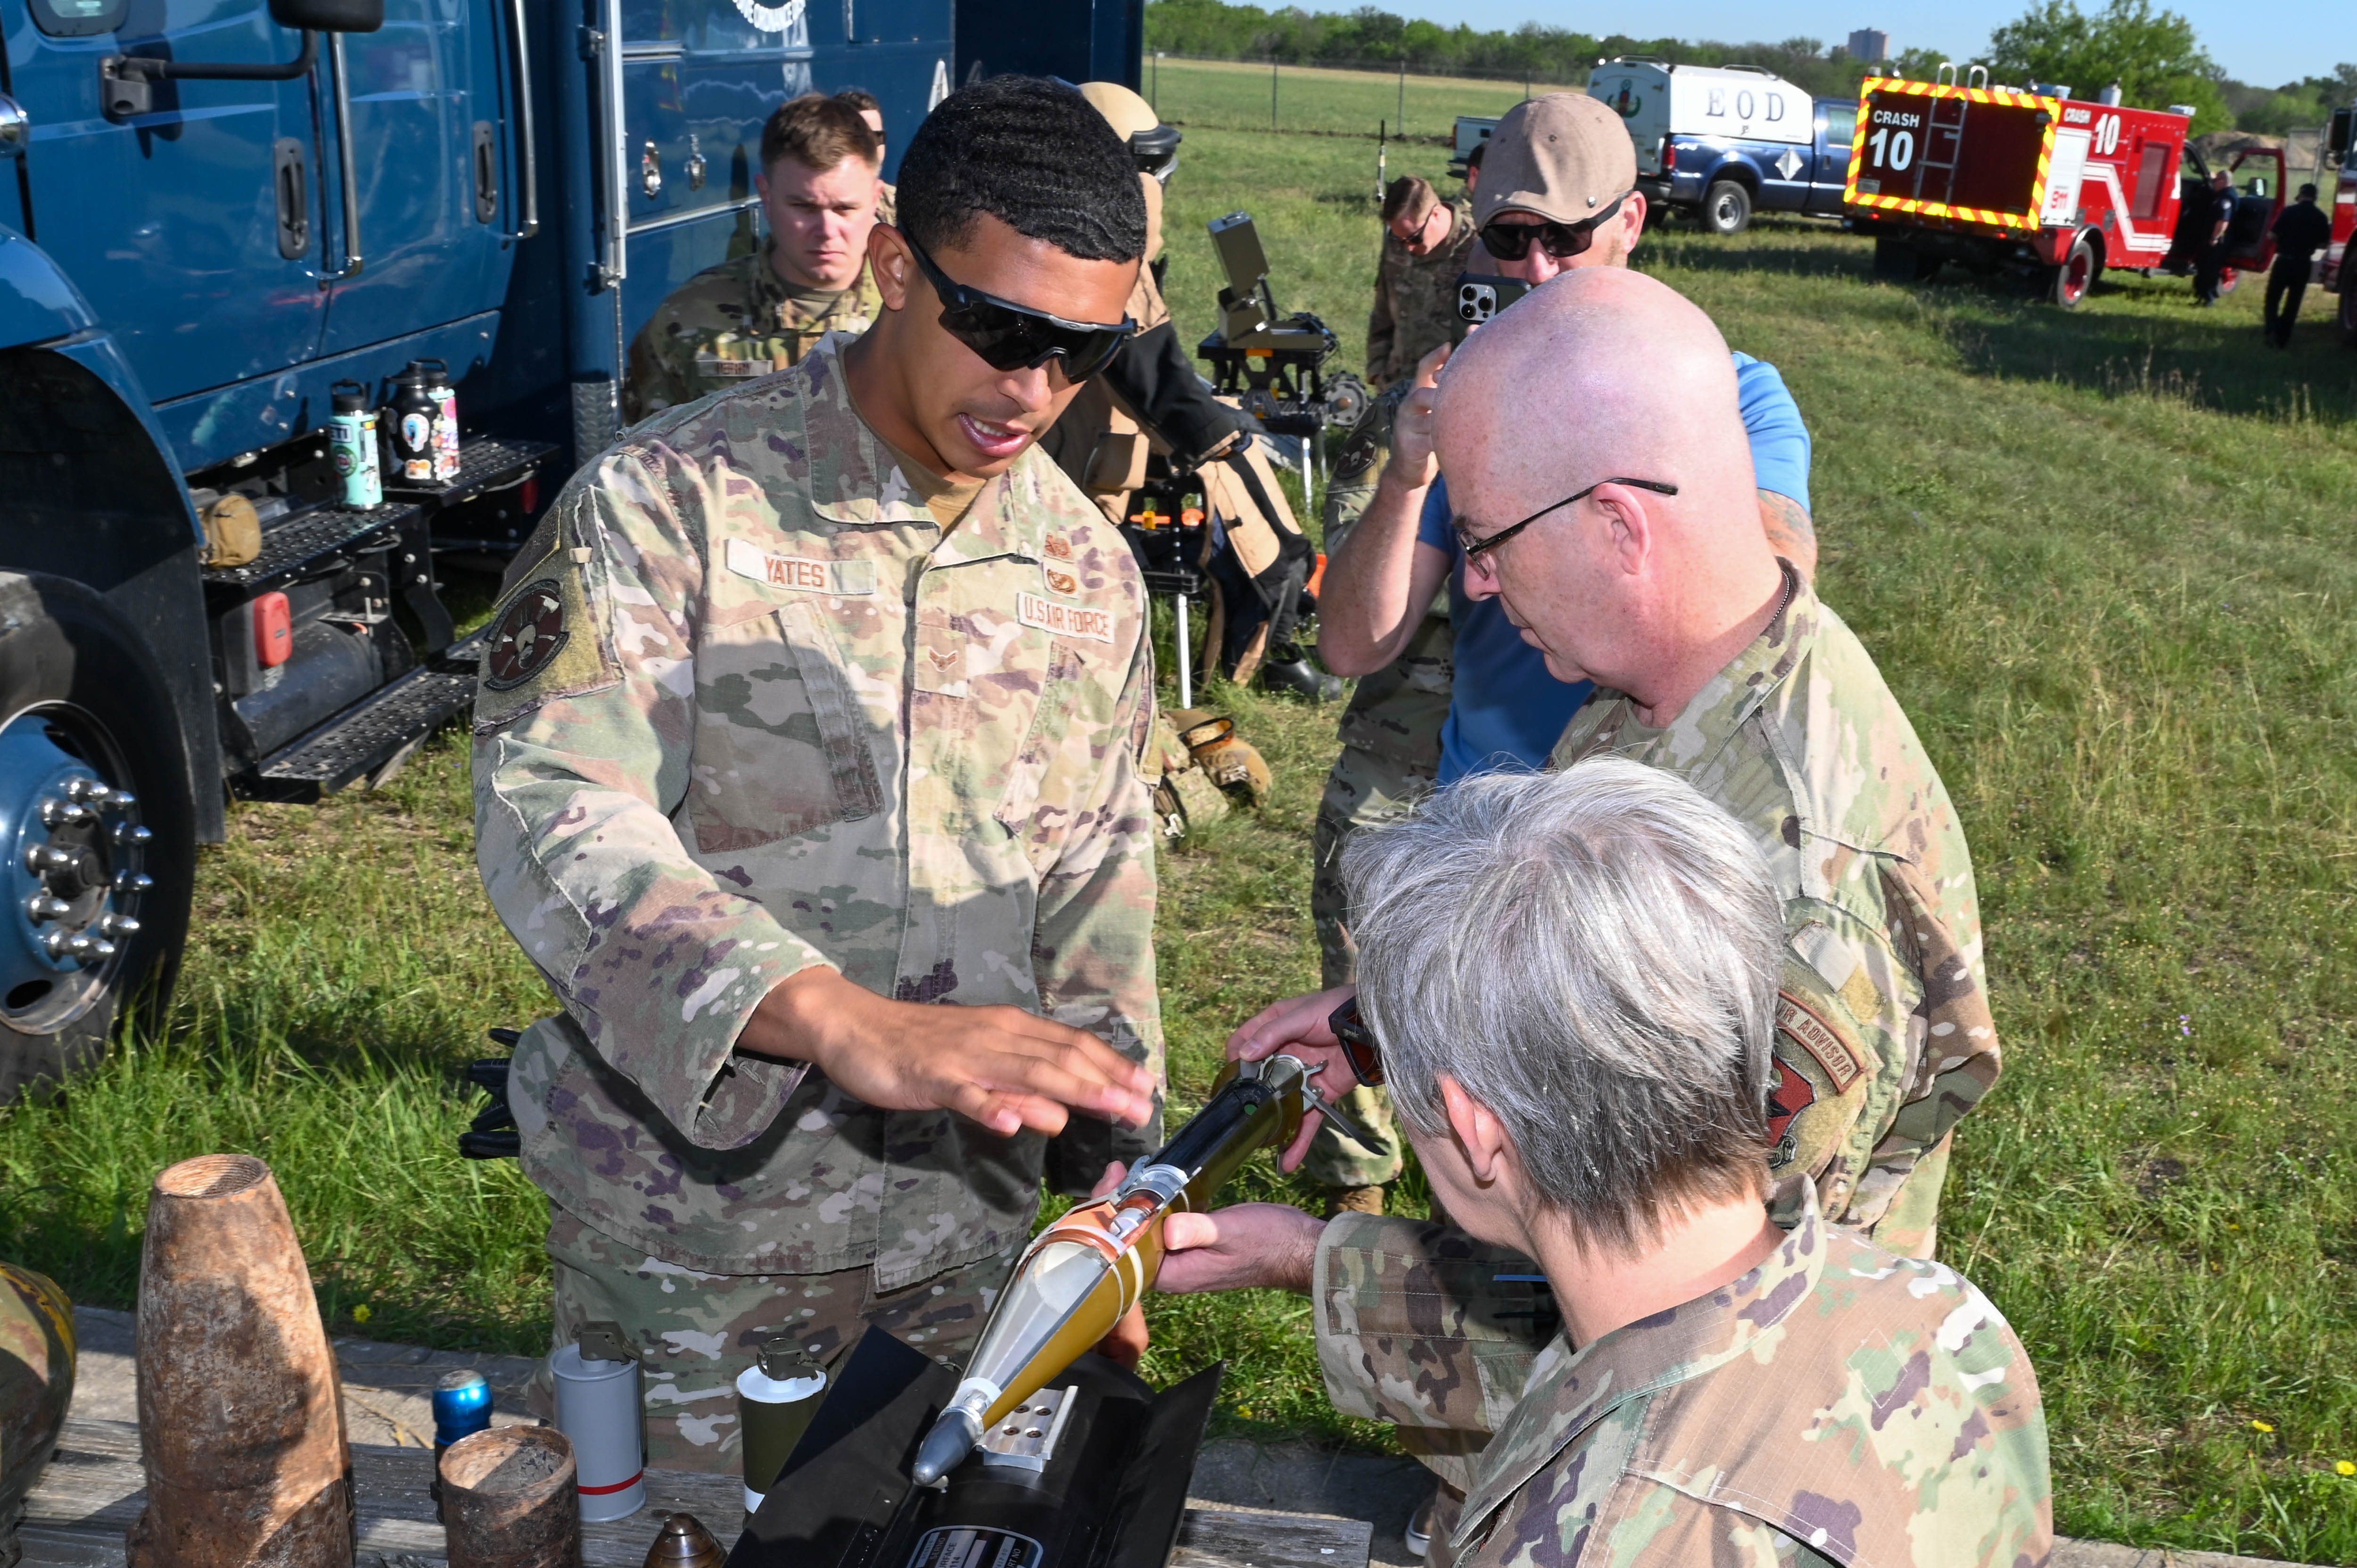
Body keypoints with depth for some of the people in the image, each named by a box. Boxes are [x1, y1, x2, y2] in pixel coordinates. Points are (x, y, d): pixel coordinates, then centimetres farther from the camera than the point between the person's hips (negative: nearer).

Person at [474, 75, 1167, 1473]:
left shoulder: (1089, 572, 4)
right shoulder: (669, 504, -12)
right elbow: (553, 815, -24)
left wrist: (1111, 1184, 9)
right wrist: (852, 1028, -37)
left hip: (969, 1227, 4)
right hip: (692, 1214, -3)